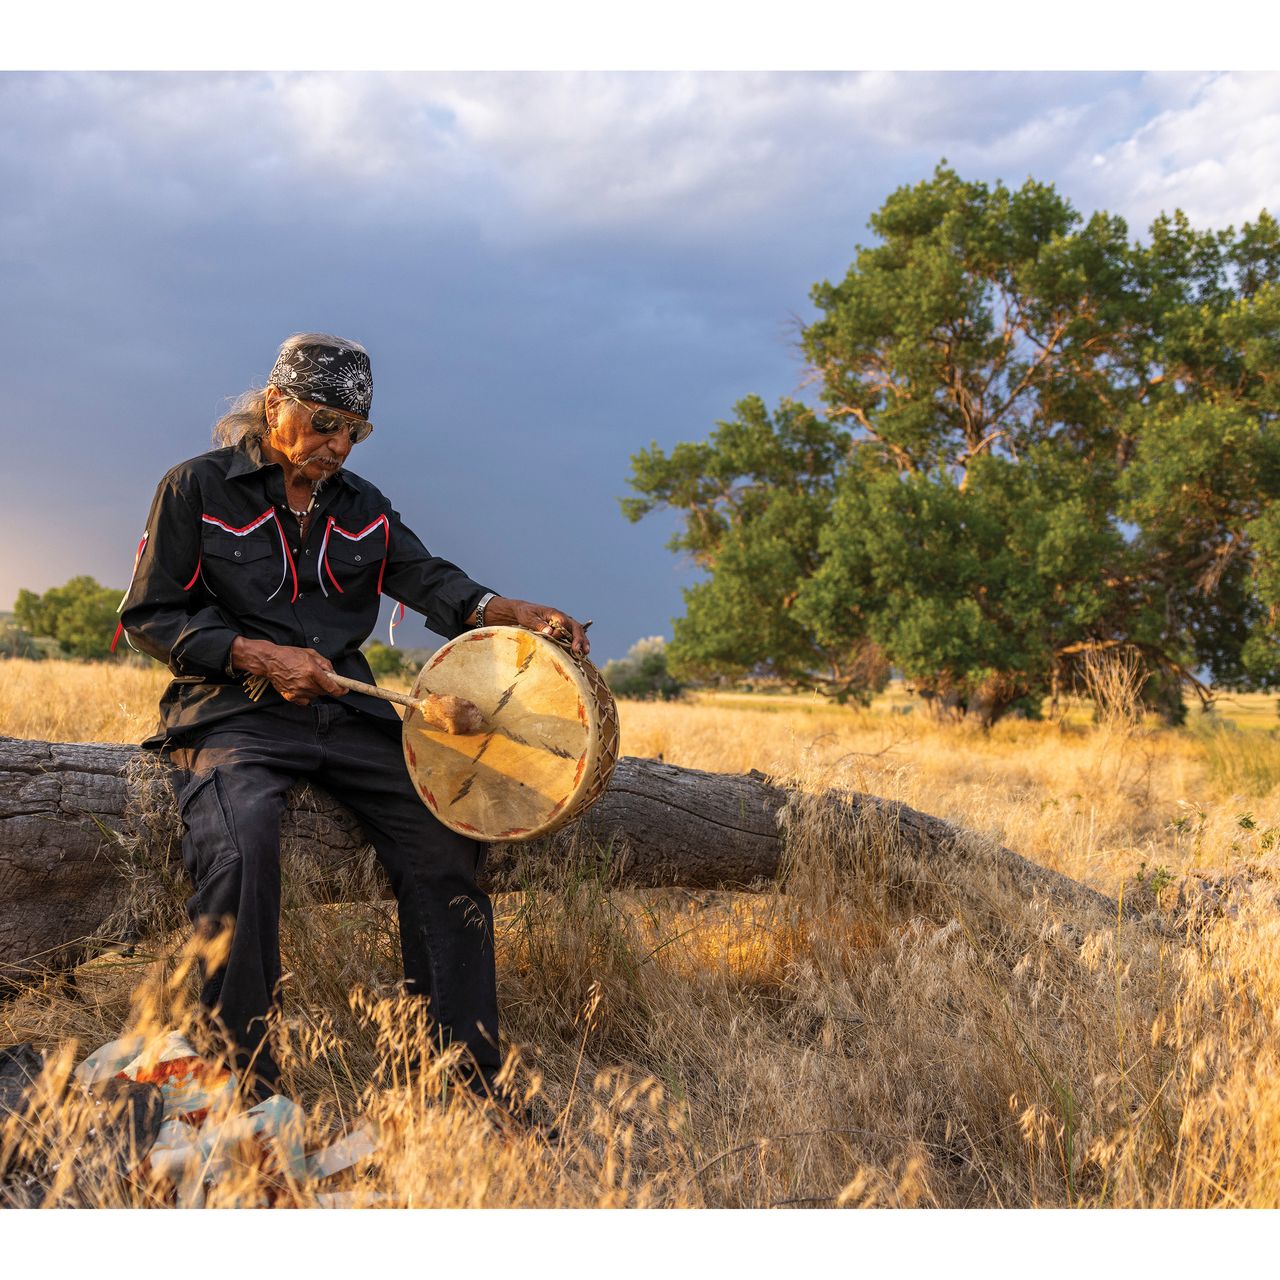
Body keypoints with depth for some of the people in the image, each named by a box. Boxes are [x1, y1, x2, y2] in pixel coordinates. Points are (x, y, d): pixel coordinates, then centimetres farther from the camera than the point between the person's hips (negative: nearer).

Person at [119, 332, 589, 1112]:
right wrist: (259, 656, -13)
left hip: (348, 713, 5)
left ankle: (468, 1081, -3)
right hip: (233, 712, -4)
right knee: (241, 842, -35)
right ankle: (245, 1082, -24)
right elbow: (148, 616, 1)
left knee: (446, 840, -13)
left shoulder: (362, 506, 16)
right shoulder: (198, 488, 3)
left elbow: (430, 581, 4)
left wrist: (519, 614, -16)